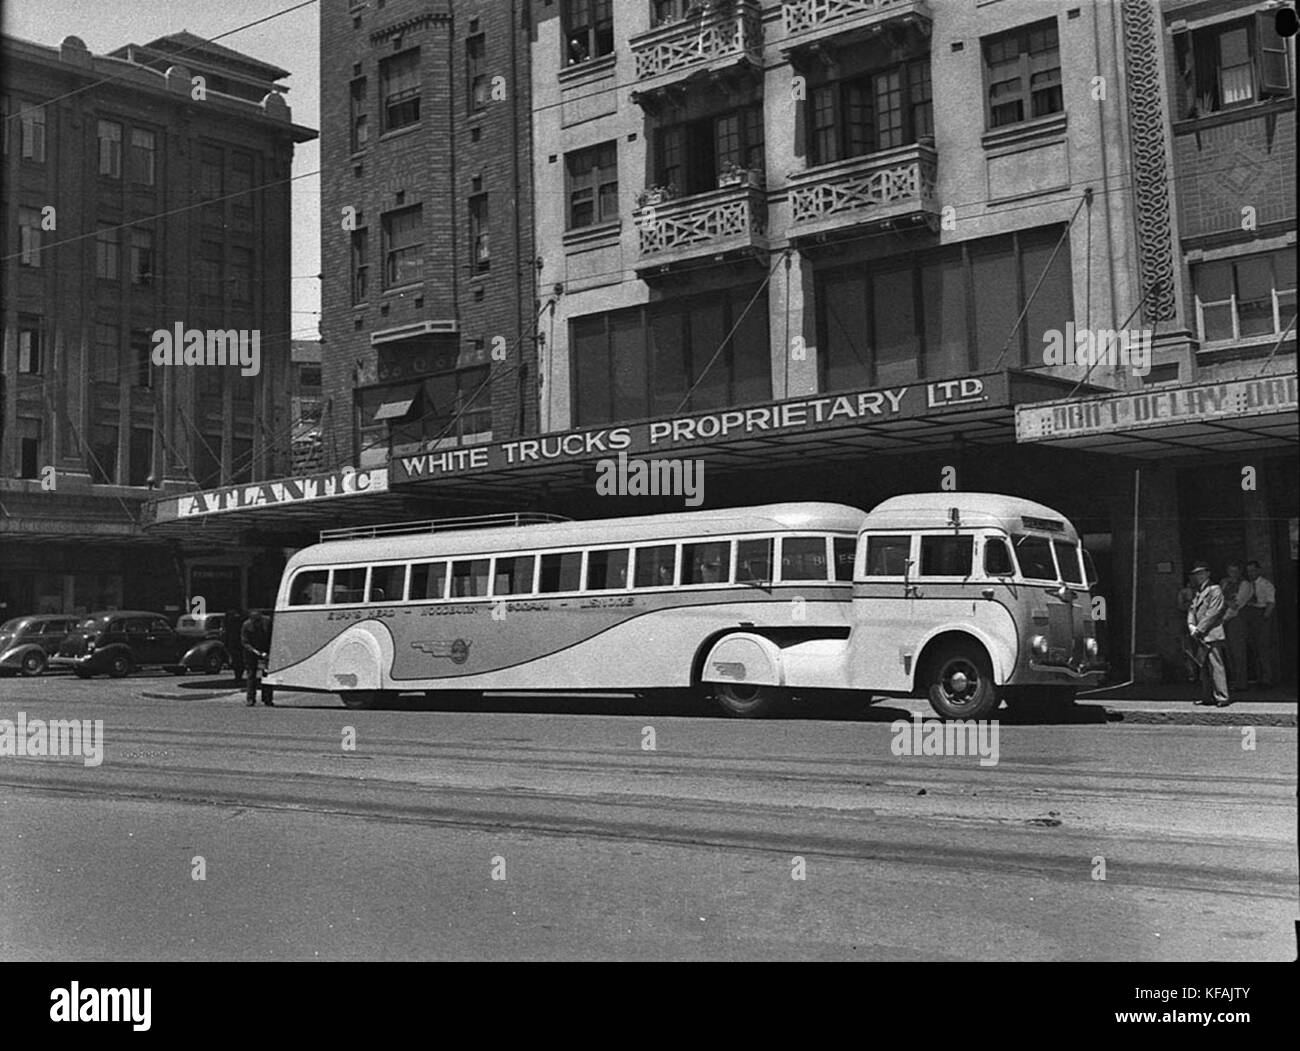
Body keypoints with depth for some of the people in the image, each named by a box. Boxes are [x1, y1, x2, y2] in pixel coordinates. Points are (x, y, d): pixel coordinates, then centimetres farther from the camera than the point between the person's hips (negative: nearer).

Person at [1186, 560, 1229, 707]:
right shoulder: (1197, 592, 20)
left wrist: (1199, 629, -13)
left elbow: (1213, 612, -11)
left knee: (1216, 666, -10)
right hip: (1200, 636, 8)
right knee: (1204, 667, 9)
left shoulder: (1214, 590, -4)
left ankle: (1222, 697, -10)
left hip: (1211, 634, -8)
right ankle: (1207, 697, 14)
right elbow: (1192, 610, 16)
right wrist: (1191, 626, -3)